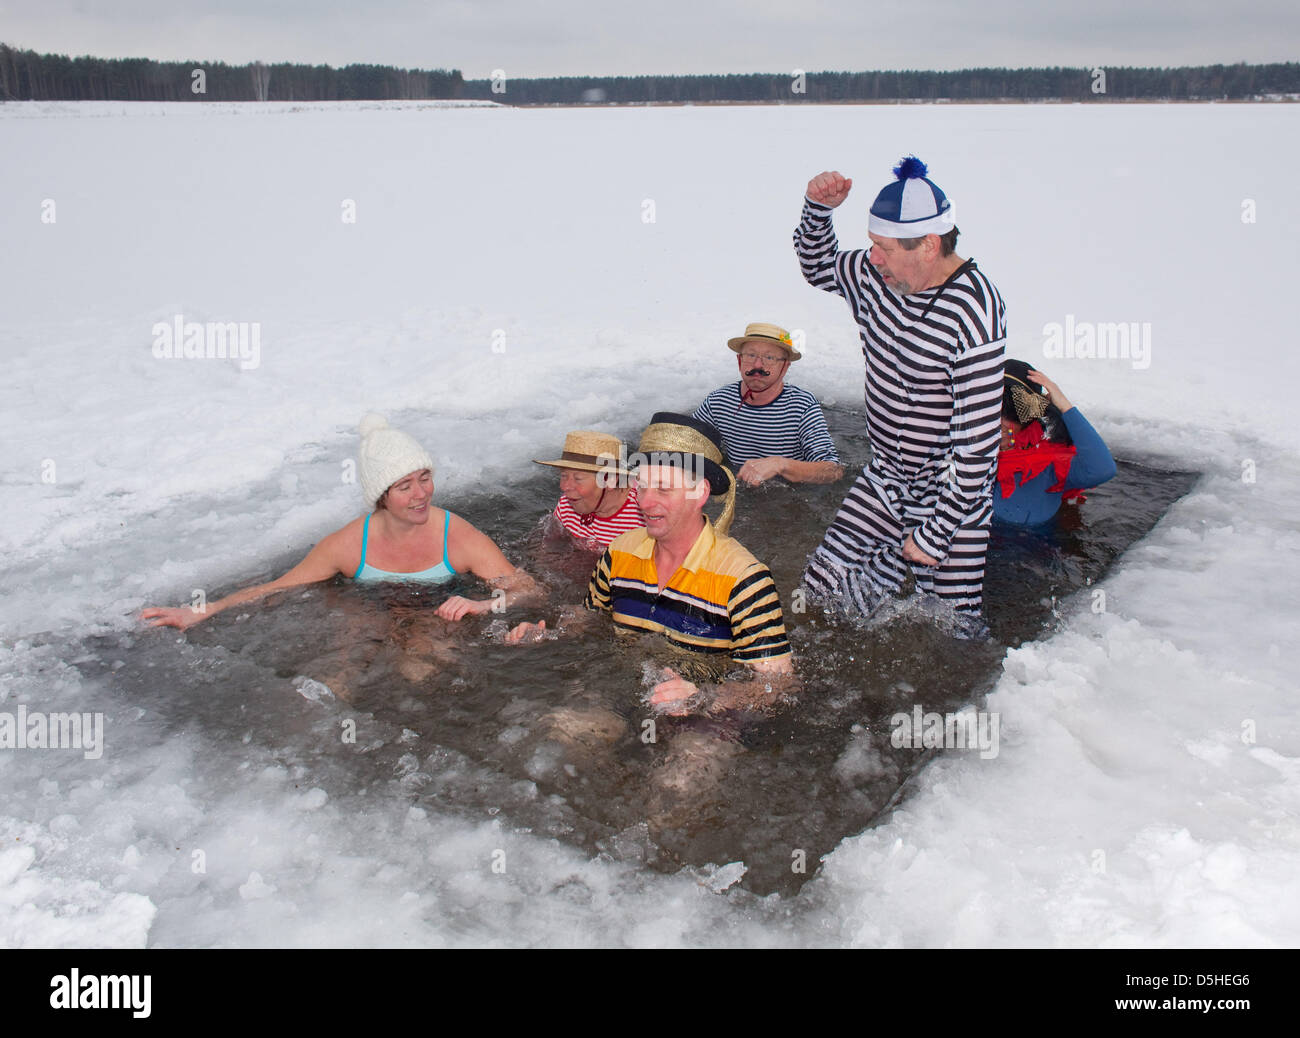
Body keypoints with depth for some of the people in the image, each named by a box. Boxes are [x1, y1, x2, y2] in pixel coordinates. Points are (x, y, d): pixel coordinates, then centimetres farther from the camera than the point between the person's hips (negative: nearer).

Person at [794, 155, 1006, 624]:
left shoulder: (972, 314, -26)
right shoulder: (876, 275, -5)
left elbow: (977, 442, -25)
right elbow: (818, 267, 19)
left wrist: (936, 534, -21)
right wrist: (818, 209, -2)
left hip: (947, 495, -6)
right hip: (883, 481, 6)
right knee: (822, 586, 4)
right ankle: (902, 559, 28)